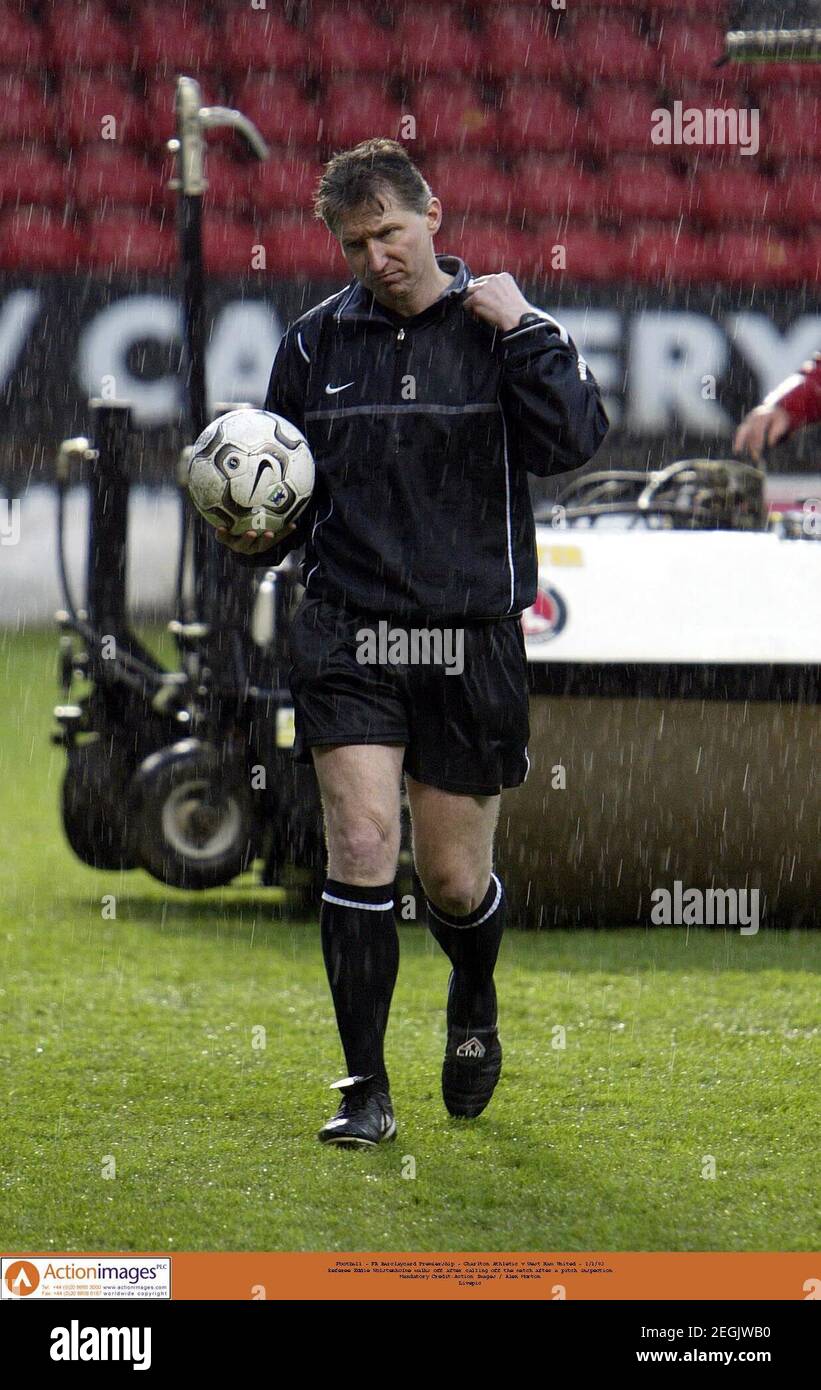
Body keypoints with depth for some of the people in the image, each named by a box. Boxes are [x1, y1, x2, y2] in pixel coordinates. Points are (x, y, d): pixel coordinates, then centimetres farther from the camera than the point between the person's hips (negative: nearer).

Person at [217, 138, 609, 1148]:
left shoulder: (501, 327, 1)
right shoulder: (317, 342, 7)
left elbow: (570, 444, -14)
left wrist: (524, 331, -17)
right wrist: (256, 537, -1)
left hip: (470, 639, -1)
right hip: (345, 633, 1)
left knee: (453, 880, 6)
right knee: (360, 844, -13)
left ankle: (474, 1008, 41)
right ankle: (366, 1091, -4)